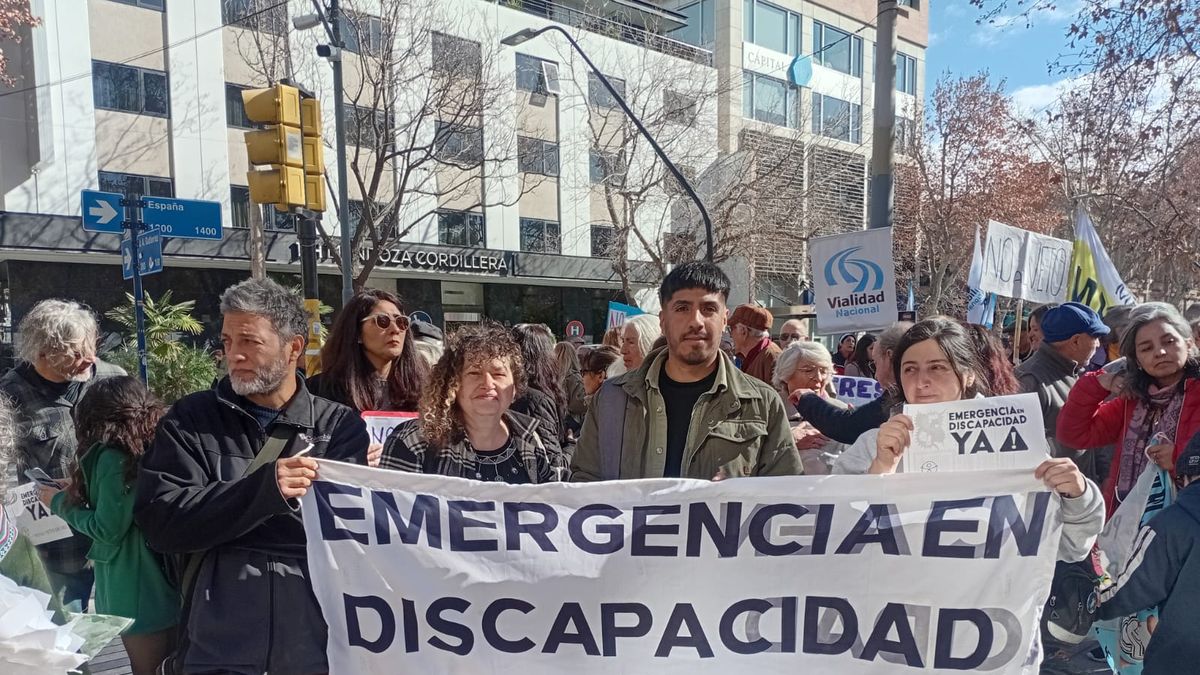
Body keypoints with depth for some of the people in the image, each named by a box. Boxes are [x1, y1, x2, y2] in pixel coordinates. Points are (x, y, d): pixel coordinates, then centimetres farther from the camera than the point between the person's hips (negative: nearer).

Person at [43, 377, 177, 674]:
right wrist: (79, 489, 18)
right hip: (167, 582, 7)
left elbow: (108, 529, -15)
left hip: (138, 591, -7)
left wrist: (61, 502, -1)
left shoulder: (115, 458, -17)